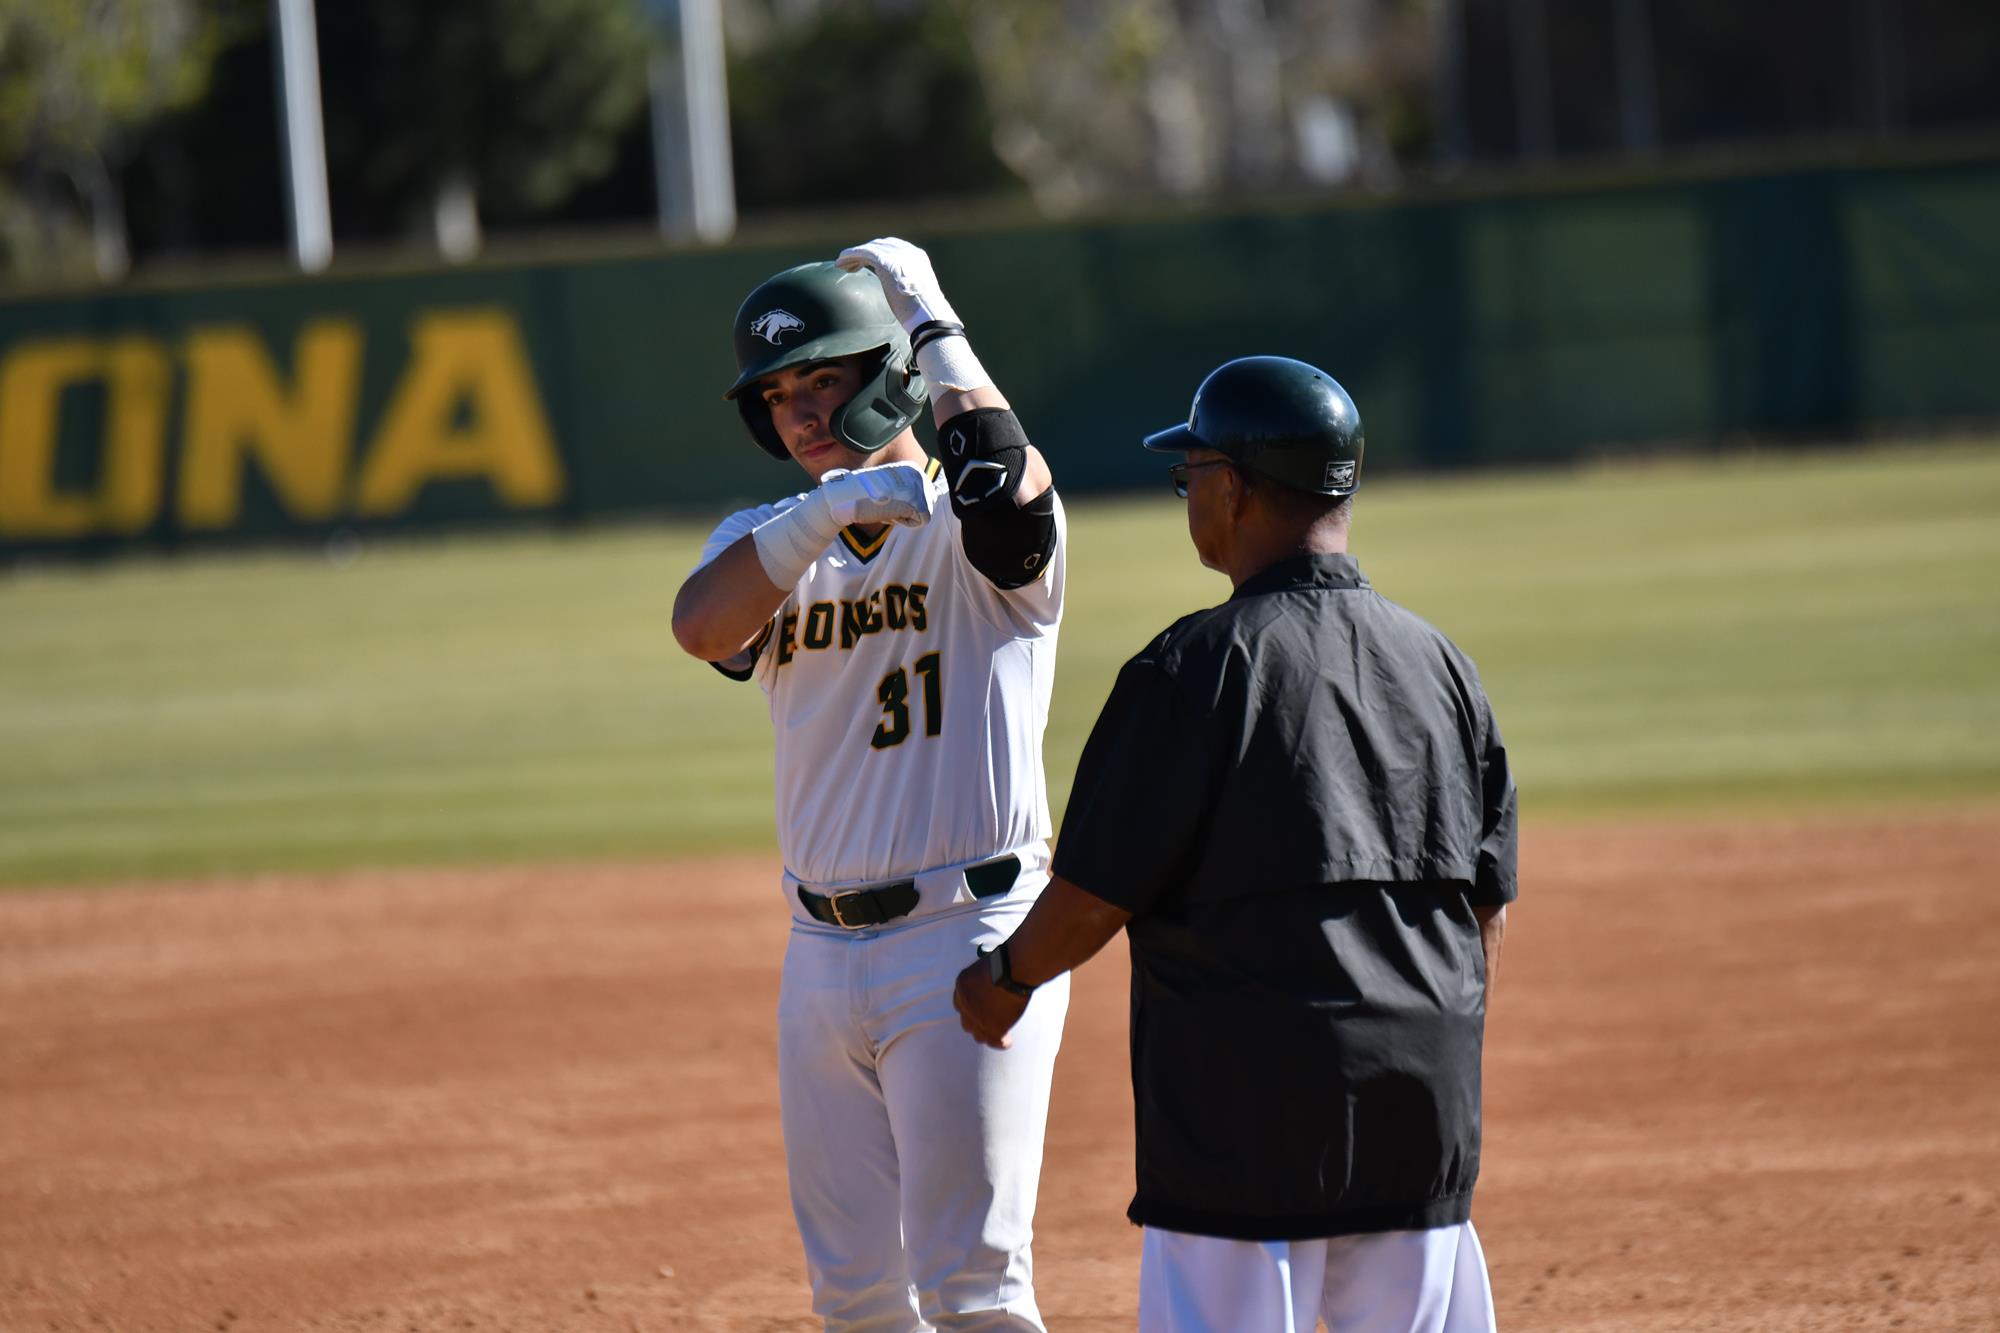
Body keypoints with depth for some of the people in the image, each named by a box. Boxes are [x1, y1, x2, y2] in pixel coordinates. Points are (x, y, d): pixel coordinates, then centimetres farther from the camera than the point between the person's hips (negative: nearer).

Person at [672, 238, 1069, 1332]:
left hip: (968, 939, -6)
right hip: (823, 948, 6)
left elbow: (1005, 483, -29)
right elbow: (701, 625, -11)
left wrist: (930, 322, -16)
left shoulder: (977, 530, -3)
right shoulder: (766, 541, 11)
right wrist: (828, 509, -25)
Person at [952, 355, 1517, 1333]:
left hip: (1248, 1110, -6)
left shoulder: (1198, 669, -10)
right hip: (1428, 1117, 6)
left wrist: (1007, 978, 11)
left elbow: (1096, 893, -8)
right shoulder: (1440, 665, 10)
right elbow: (1490, 905, 14)